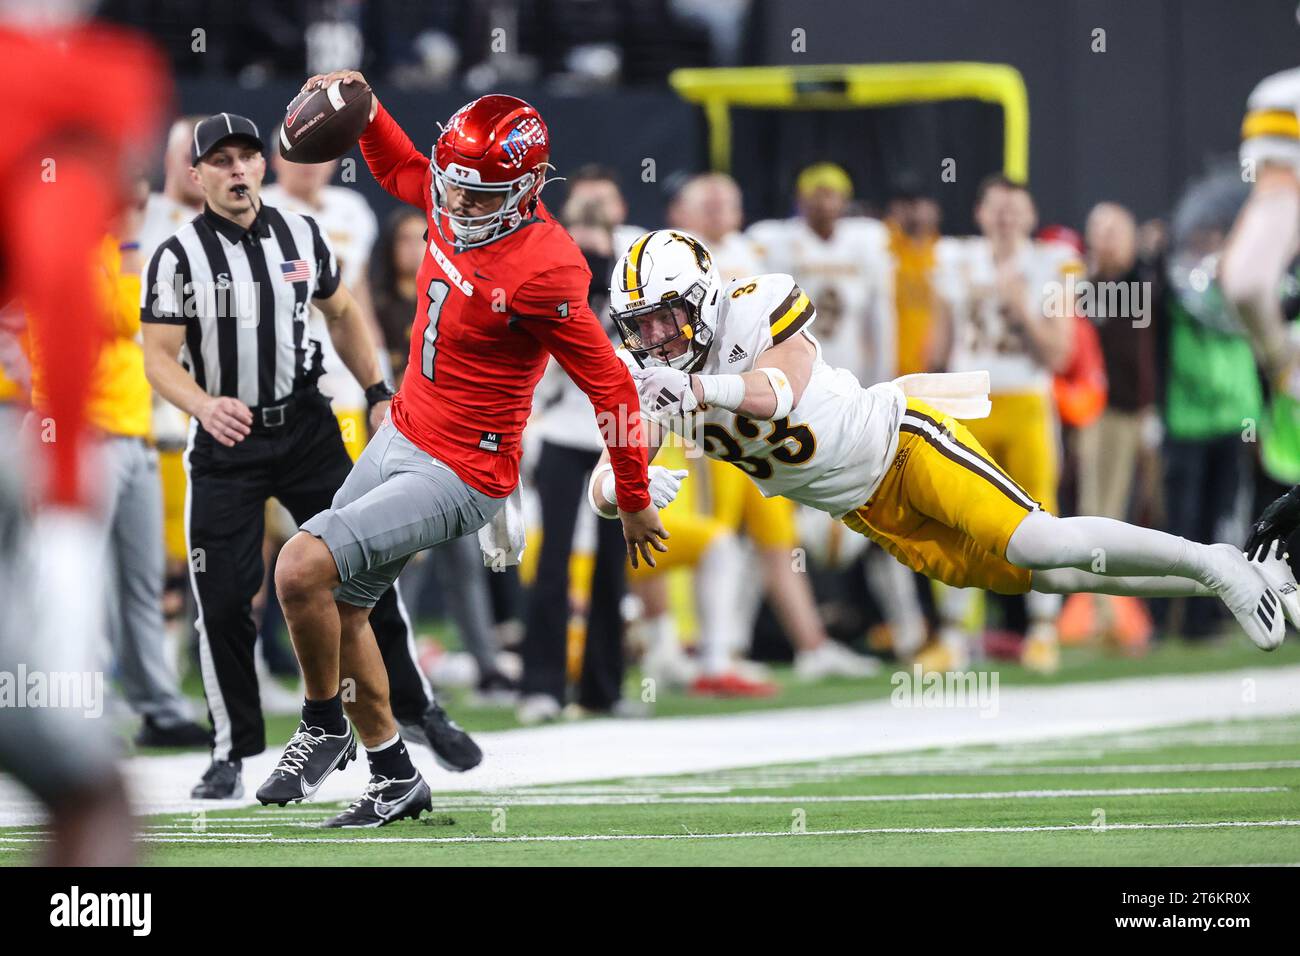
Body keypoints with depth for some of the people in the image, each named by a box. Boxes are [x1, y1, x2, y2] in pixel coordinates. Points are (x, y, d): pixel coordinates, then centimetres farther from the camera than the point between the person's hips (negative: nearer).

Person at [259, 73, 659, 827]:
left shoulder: (545, 271, -27)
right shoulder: (454, 206, -4)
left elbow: (610, 388, -18)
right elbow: (402, 170, 23)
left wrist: (635, 503, -9)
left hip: (458, 476, -9)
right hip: (400, 436, 9)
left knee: (304, 569, -19)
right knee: (340, 609, 16)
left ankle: (326, 730, 5)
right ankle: (395, 777, 31)